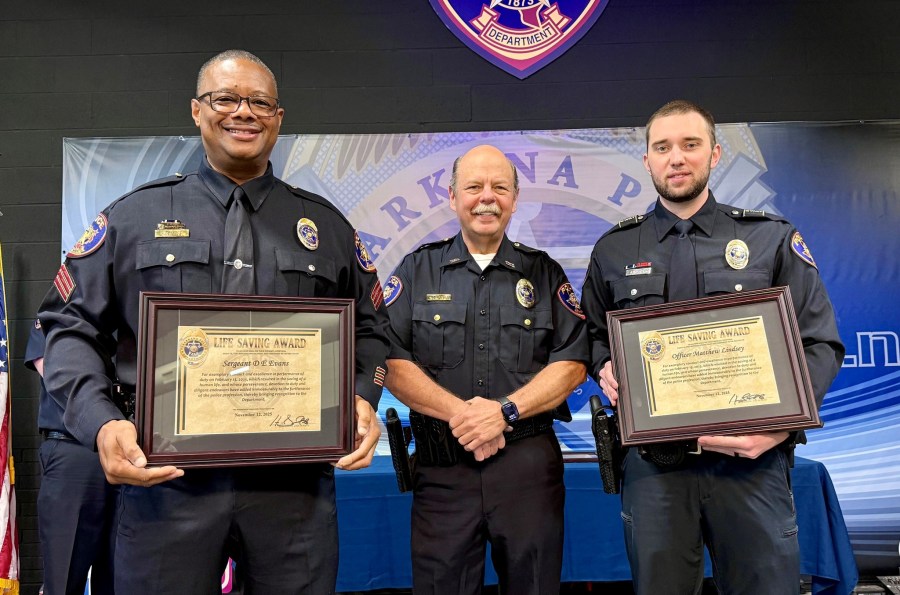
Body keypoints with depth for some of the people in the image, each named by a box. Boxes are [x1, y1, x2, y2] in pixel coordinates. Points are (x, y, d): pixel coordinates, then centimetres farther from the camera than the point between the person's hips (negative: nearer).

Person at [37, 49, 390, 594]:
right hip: (165, 476, 0)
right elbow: (72, 326, 7)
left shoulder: (325, 224, 11)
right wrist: (100, 421, -9)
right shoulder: (135, 216, 8)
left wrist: (363, 401, -3)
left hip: (296, 479, 1)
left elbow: (369, 328, 14)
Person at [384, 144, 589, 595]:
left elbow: (573, 363, 0)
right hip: (441, 469, 0)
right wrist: (458, 413, -15)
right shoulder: (417, 270, 6)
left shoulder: (545, 273, 8)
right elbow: (390, 362, -3)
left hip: (529, 463, 1)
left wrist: (505, 411, -13)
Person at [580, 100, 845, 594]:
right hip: (653, 462, 1)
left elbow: (819, 343, 3)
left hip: (750, 458, 0)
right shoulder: (614, 250, 9)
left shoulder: (772, 239, 5)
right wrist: (605, 367, -6)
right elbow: (593, 337, 17)